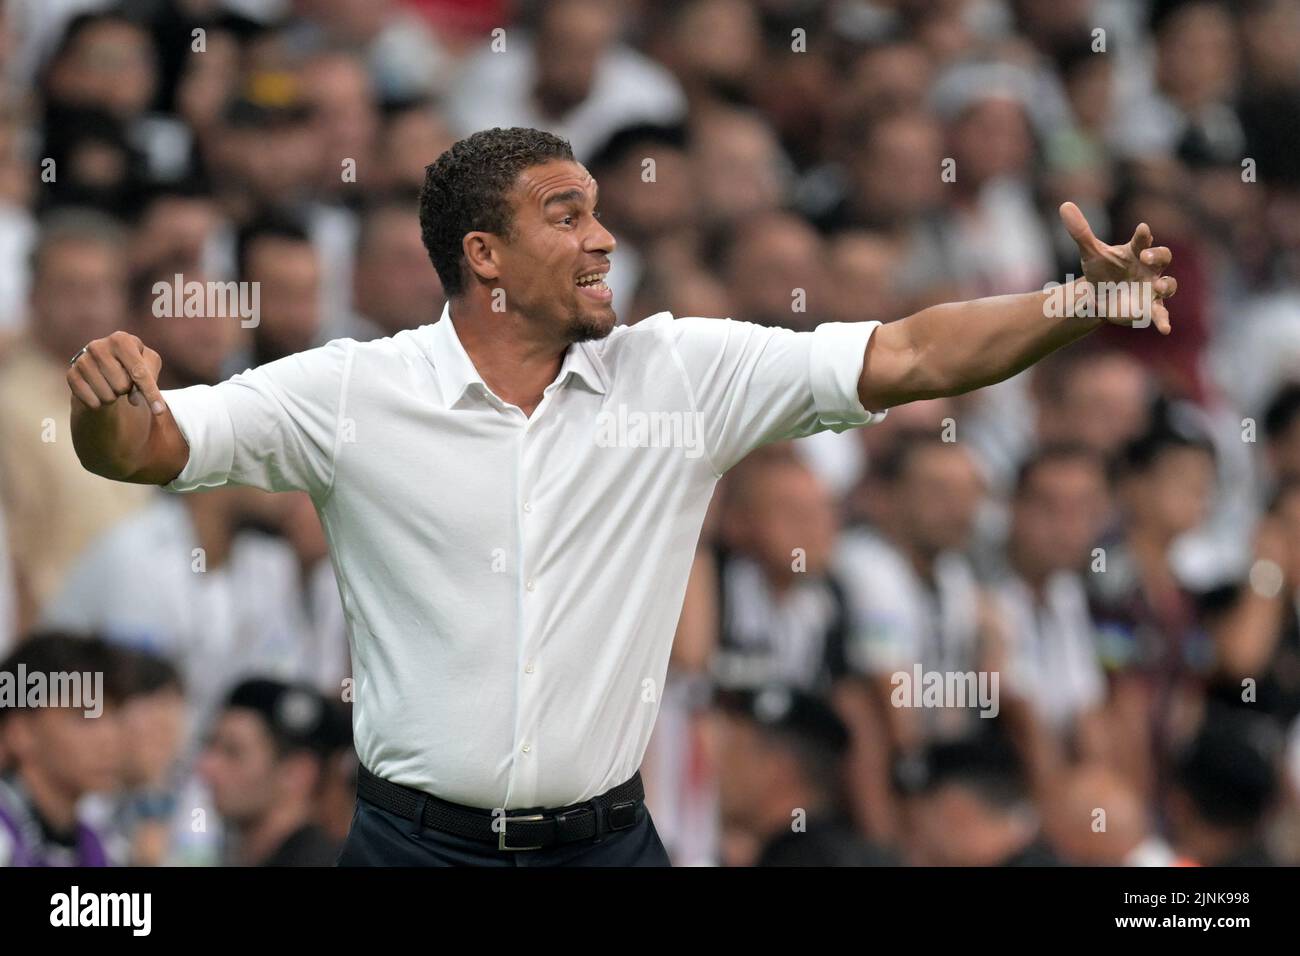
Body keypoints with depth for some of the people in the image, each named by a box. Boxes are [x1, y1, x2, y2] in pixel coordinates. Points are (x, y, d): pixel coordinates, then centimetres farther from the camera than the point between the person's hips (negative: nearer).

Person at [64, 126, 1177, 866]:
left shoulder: (683, 372, 0)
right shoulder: (354, 393, -5)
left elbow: (909, 357, -4)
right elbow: (145, 448, -7)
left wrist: (1084, 302, -16)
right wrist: (109, 400, -31)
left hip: (606, 836, 2)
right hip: (419, 838, -2)